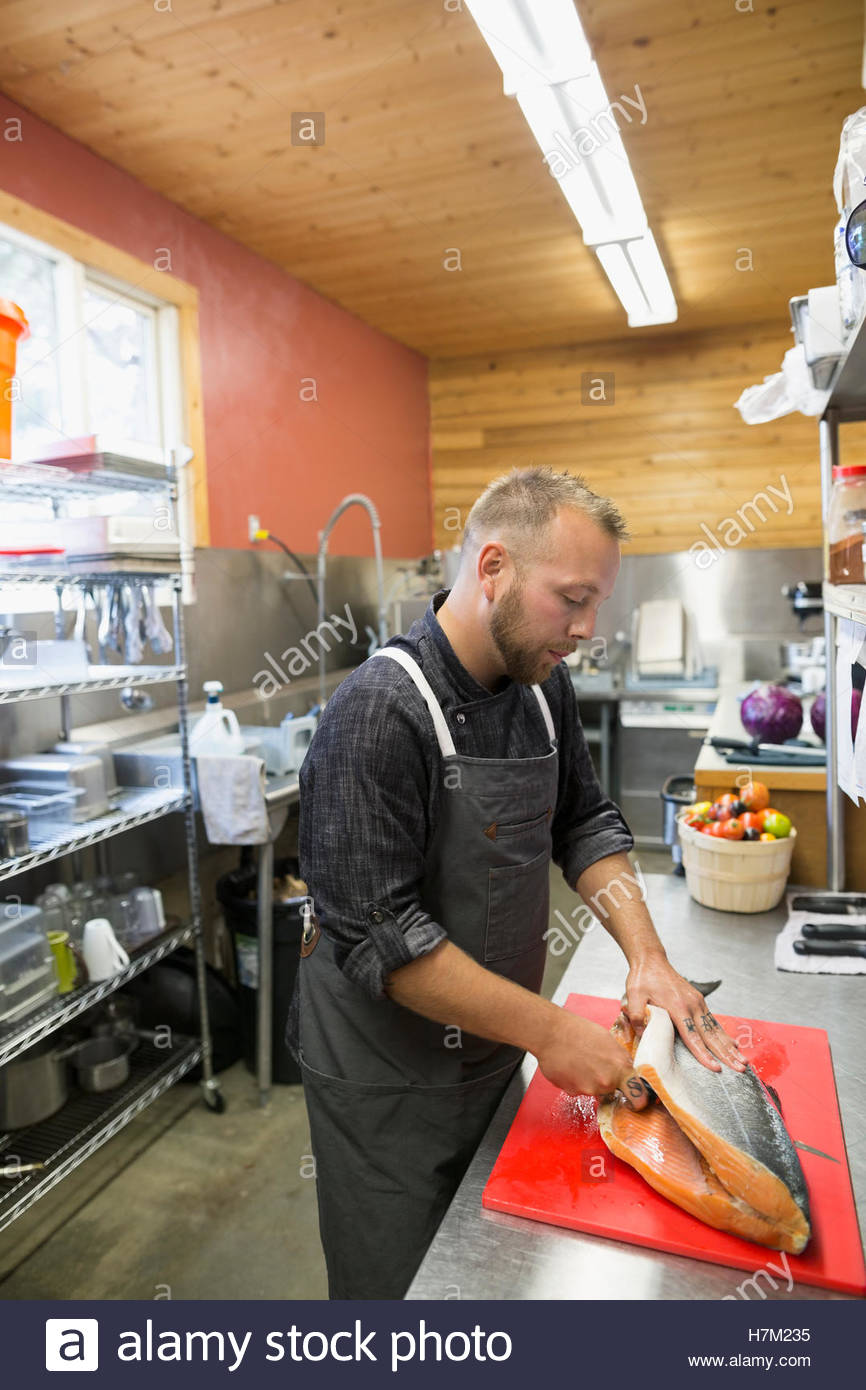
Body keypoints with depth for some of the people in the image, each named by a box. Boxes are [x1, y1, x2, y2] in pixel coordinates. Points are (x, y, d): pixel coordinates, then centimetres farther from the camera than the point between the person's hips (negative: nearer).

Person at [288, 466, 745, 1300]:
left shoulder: (543, 685, -3)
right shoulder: (381, 710, -27)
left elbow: (584, 823, 5)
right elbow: (379, 937, -28)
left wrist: (647, 958, -8)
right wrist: (550, 1031, -24)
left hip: (495, 1055, 7)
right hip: (389, 1083, -6)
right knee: (398, 1286, 16)